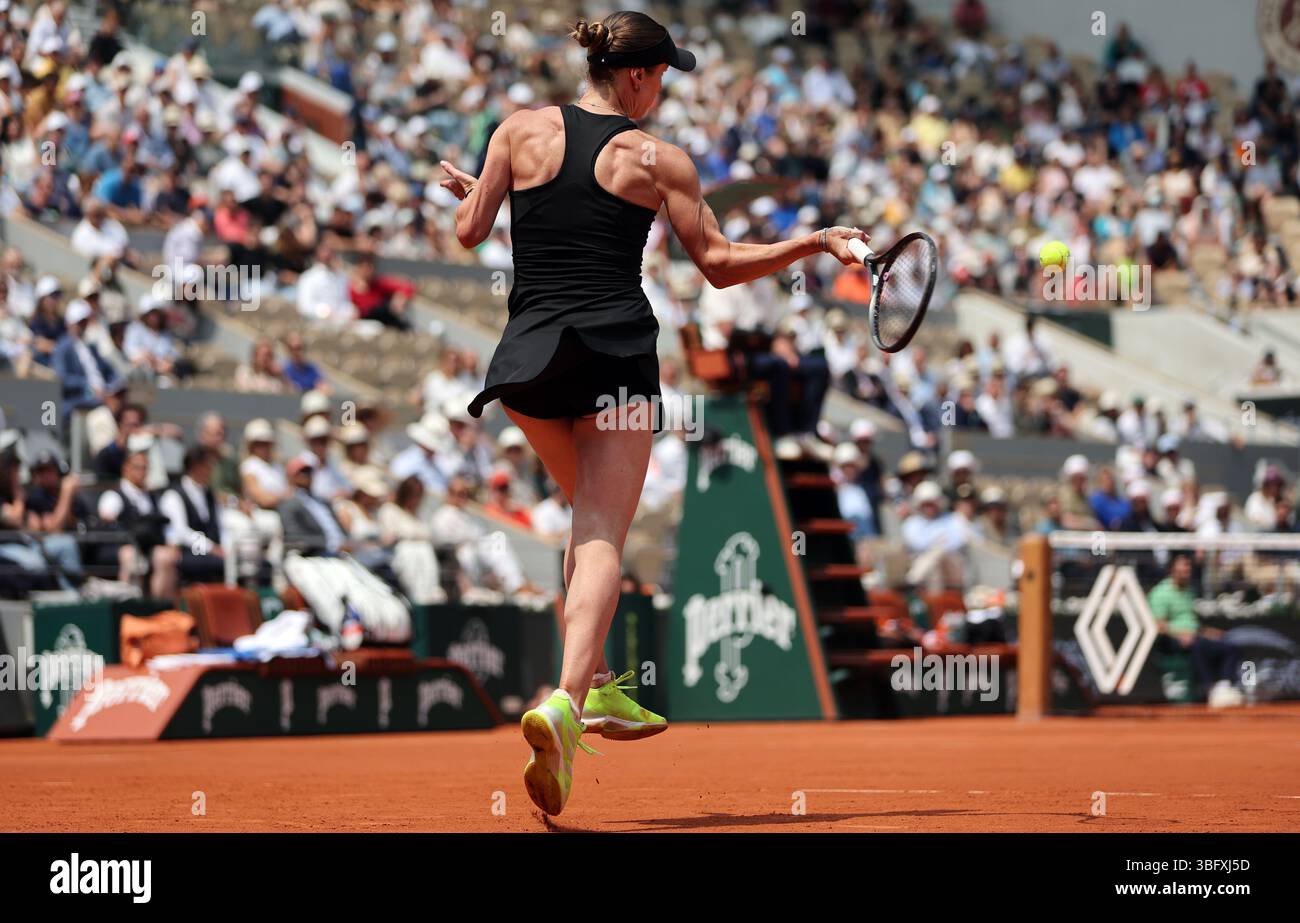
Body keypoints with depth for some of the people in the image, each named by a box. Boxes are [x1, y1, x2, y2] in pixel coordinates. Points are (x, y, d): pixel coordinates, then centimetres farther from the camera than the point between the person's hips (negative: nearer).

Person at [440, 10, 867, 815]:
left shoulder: (523, 130, 5)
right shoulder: (659, 160, 0)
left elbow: (470, 231, 7)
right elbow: (720, 265, 2)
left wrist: (467, 189, 29)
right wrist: (816, 242, 11)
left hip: (530, 355, 4)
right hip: (619, 352, -3)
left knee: (590, 518, 25)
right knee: (602, 536, -8)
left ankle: (597, 687, 21)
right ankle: (567, 701, -29)